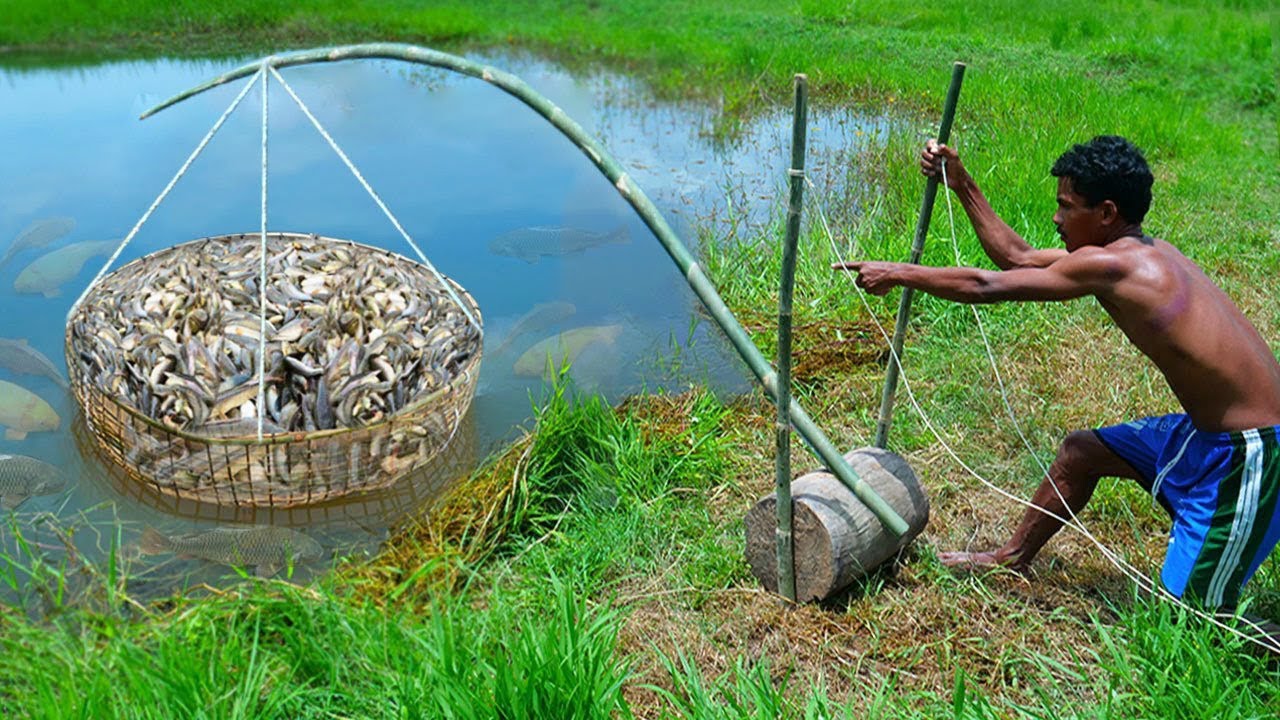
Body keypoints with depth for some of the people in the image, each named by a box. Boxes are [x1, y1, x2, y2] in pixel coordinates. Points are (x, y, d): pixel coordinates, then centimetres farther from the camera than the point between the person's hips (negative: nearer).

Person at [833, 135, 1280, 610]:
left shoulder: (1112, 264, -21)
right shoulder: (1142, 251, 7)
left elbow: (986, 286, -14)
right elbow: (1018, 259, 15)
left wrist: (897, 274, -3)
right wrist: (961, 185, 17)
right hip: (1212, 428, 10)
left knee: (1188, 608, -2)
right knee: (1081, 451, 19)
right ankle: (1013, 558, 35)